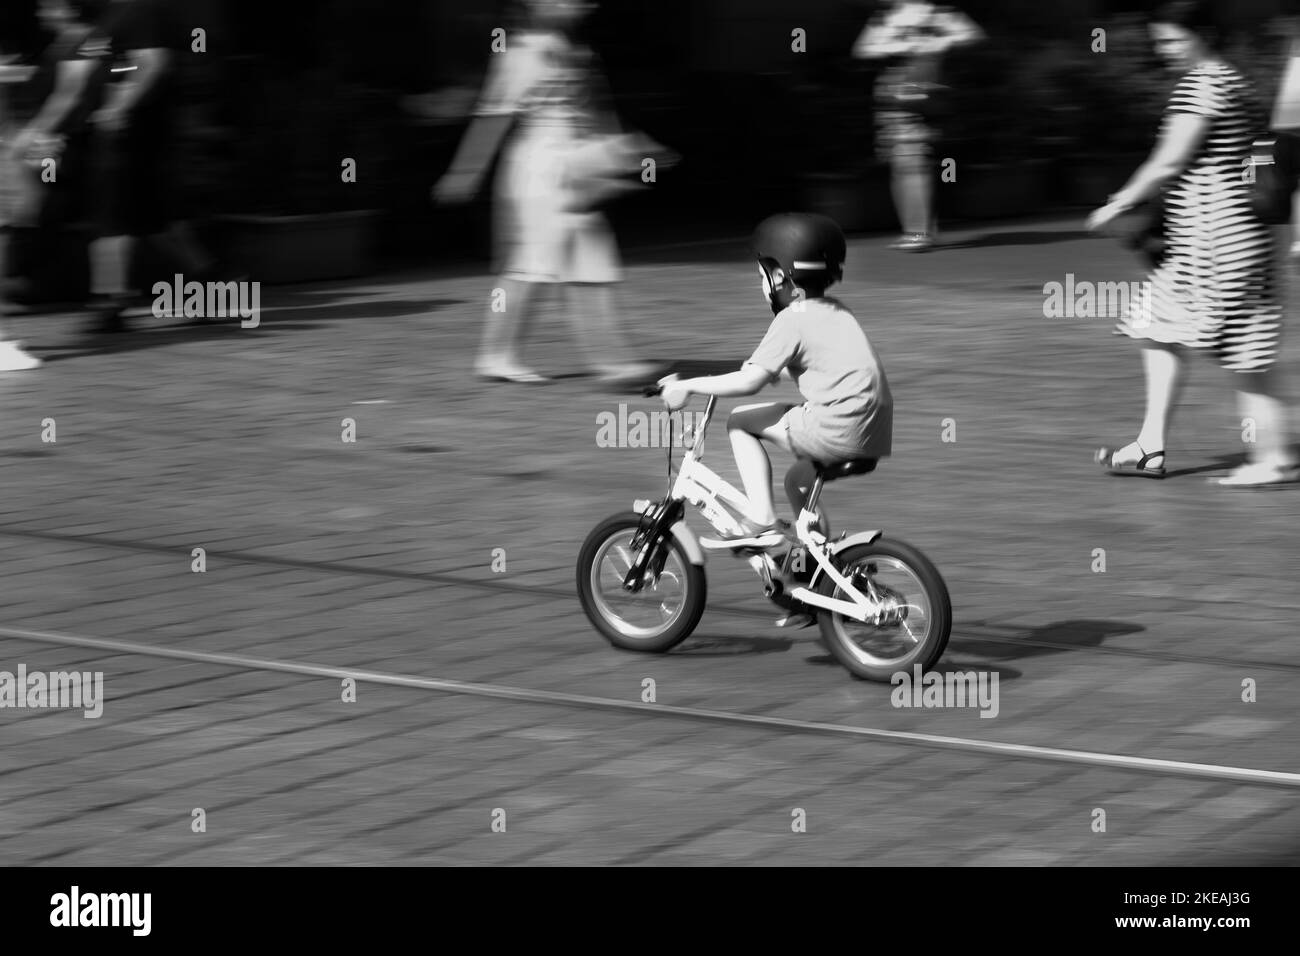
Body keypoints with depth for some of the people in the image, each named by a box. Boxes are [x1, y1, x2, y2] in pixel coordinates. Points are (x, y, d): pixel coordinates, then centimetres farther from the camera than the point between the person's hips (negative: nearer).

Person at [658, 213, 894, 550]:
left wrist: (688, 386, -3)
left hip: (840, 431, -9)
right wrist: (766, 367, 39)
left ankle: (762, 521, -2)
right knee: (797, 480, 30)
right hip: (874, 435, 9)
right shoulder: (835, 311, 20)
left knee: (741, 422, 4)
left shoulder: (793, 319, -5)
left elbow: (750, 382, -11)